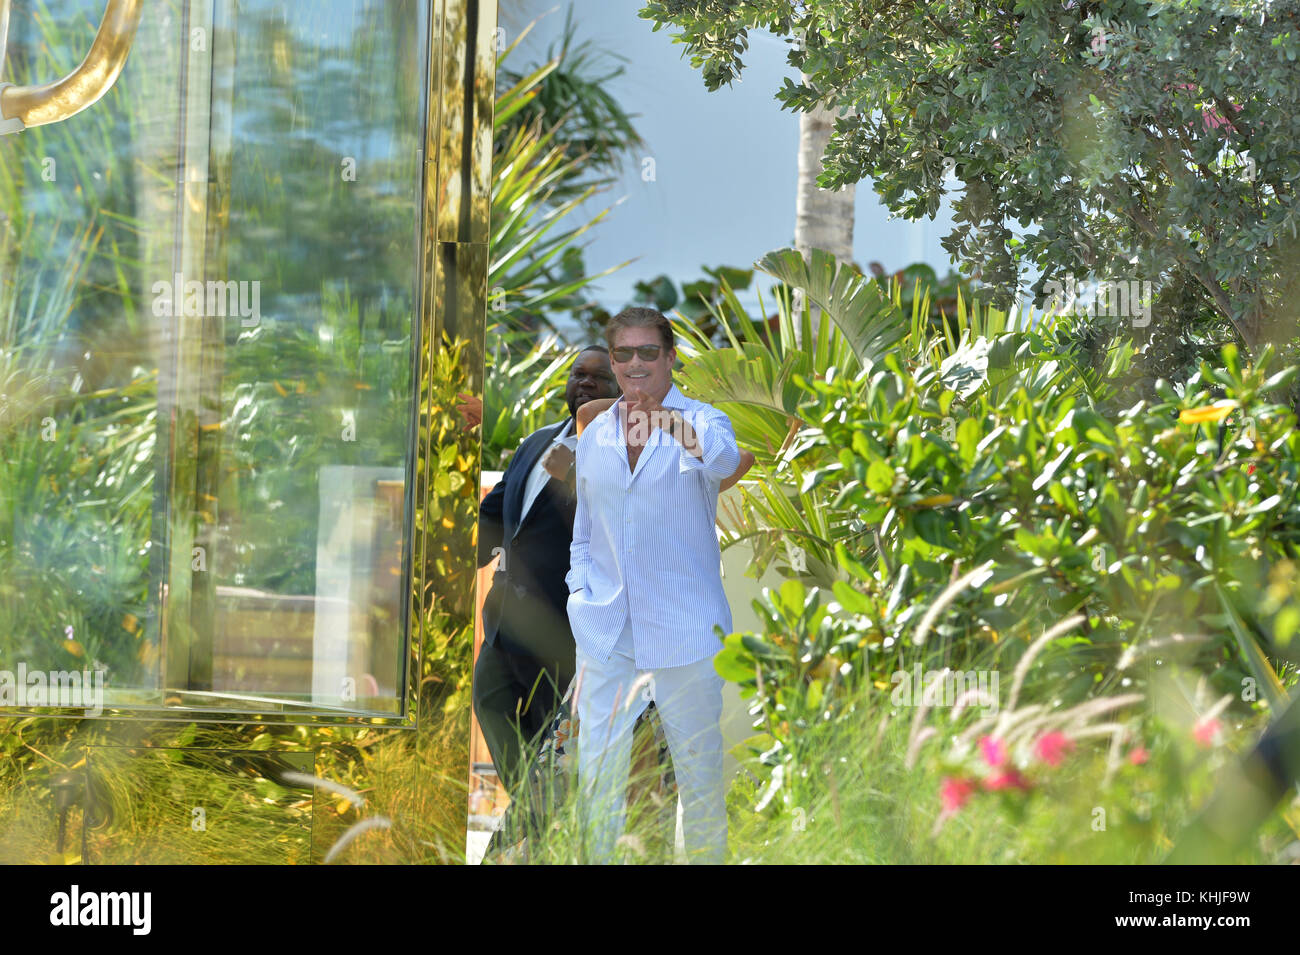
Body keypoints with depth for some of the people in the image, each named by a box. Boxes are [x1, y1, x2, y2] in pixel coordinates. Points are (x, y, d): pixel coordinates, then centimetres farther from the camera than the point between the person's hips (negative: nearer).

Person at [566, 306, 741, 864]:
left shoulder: (701, 422, -4)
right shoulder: (595, 436, 11)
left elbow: (723, 461, -29)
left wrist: (682, 431, -47)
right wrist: (580, 590, 6)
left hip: (683, 627, -3)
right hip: (604, 629, 3)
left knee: (699, 766, 5)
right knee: (597, 771, 2)